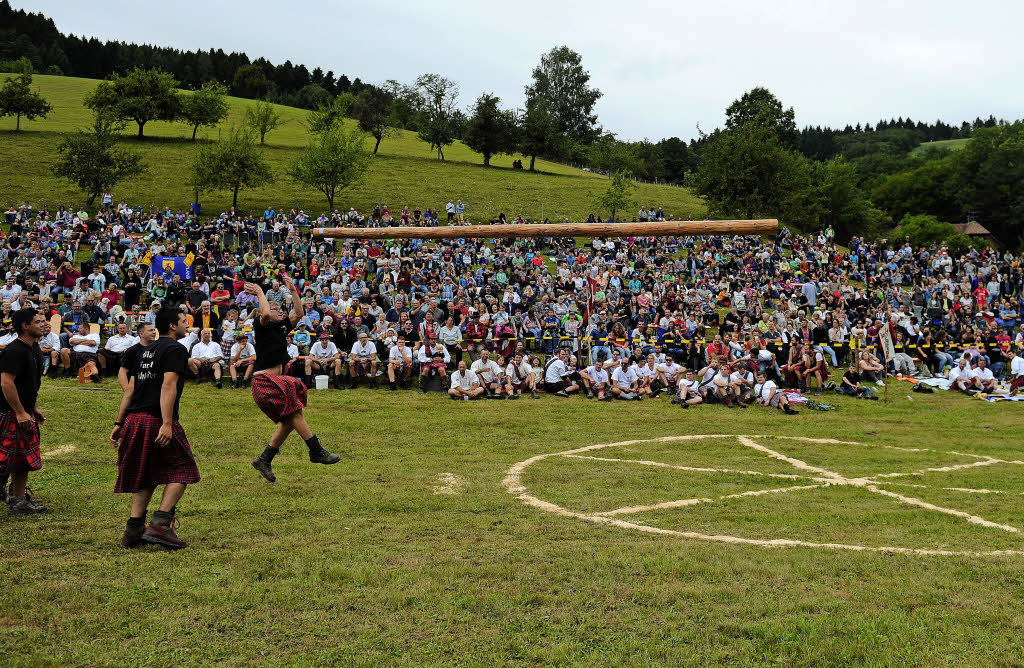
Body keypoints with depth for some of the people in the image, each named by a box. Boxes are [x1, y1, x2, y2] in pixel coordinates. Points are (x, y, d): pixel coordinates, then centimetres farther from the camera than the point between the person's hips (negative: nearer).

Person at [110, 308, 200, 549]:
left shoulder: (145, 351, 21)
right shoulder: (176, 349, -4)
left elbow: (130, 389, 18)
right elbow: (168, 386, -16)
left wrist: (119, 423, 19)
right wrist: (167, 423, -22)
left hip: (134, 419, 8)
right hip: (156, 421, -8)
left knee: (145, 476, 16)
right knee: (181, 470, 3)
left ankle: (134, 530, 11)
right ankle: (160, 524, -9)